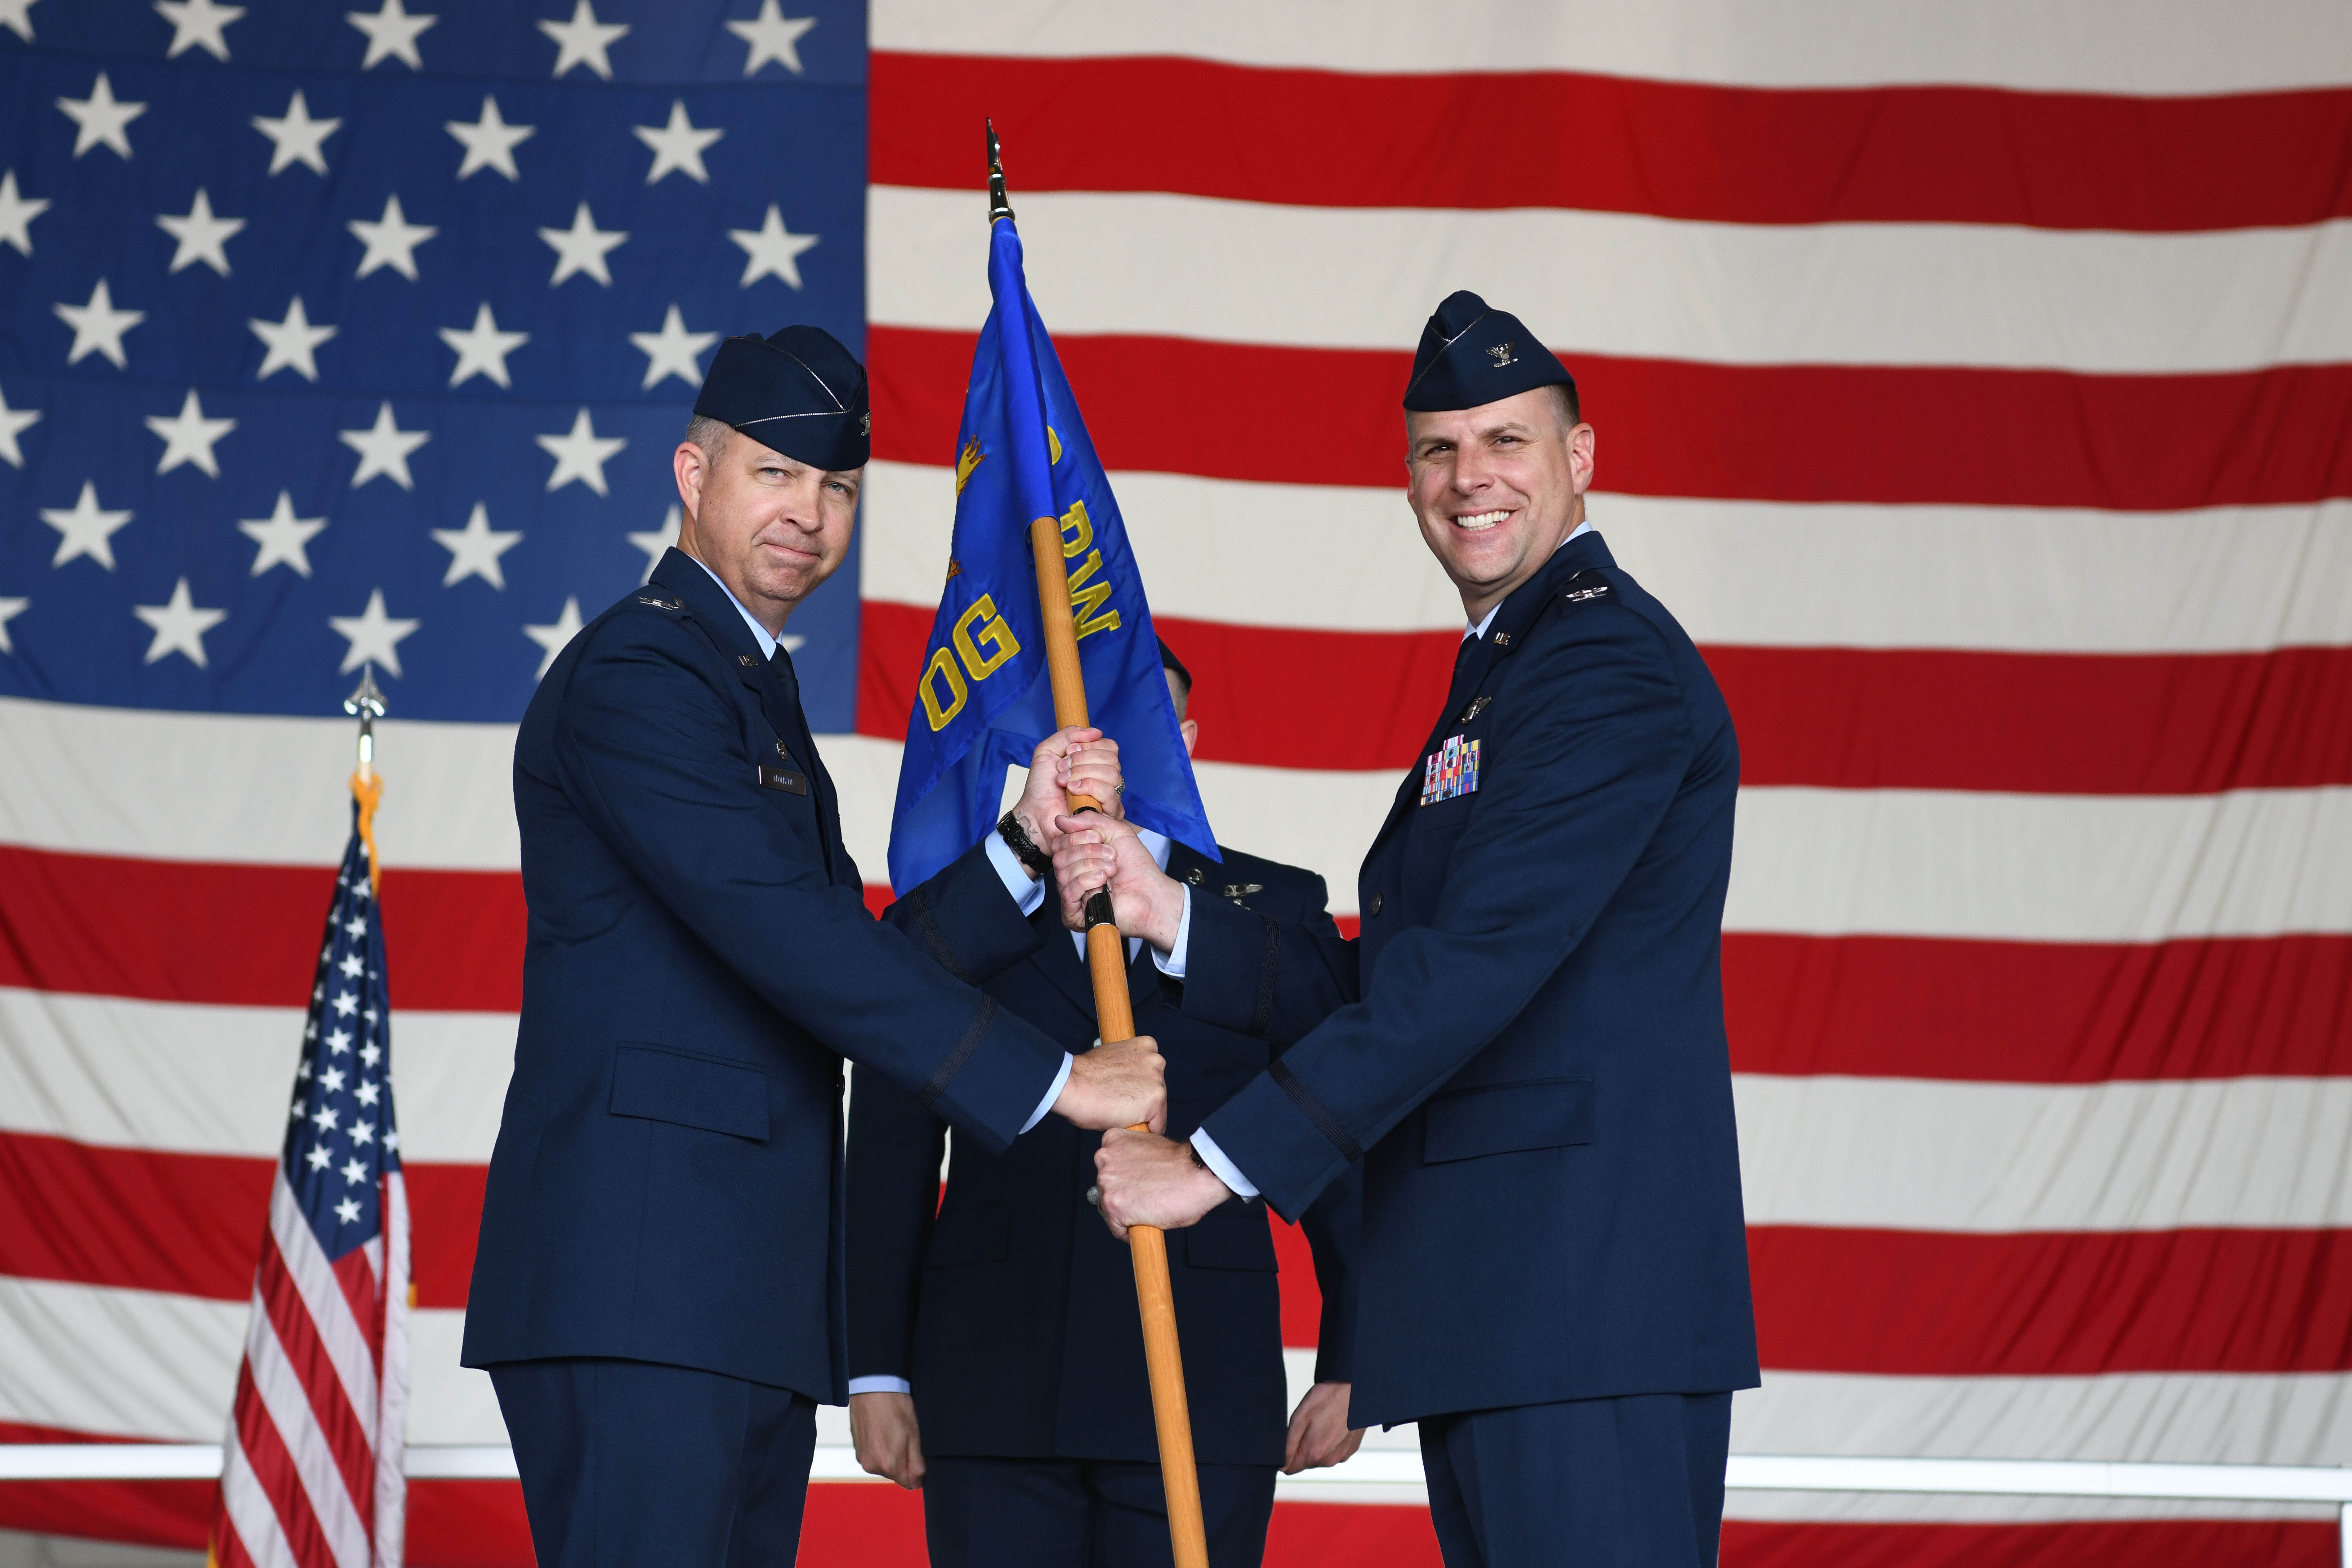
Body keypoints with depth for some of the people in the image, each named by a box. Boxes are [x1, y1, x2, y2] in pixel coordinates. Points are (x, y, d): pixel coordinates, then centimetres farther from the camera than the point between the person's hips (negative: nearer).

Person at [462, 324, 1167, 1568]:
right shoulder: (634, 673, -7)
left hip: (748, 1295, 10)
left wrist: (1032, 843, 4)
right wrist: (1051, 1081, -16)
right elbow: (789, 938, -18)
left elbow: (862, 967, 18)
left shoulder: (756, 692, 25)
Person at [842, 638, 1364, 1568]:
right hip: (993, 1381, 1)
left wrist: (1351, 1364, 1)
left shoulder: (1276, 909, 11)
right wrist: (877, 1373, 3)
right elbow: (890, 1154, 9)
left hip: (1204, 1388, 0)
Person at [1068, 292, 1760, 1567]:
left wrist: (1219, 1163, -18)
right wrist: (1166, 915, 5)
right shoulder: (1502, 675, 24)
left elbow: (1476, 962, -19)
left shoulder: (1609, 661, -9)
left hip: (1587, 1291, -10)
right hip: (1489, 1294, 10)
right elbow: (1379, 989, 20)